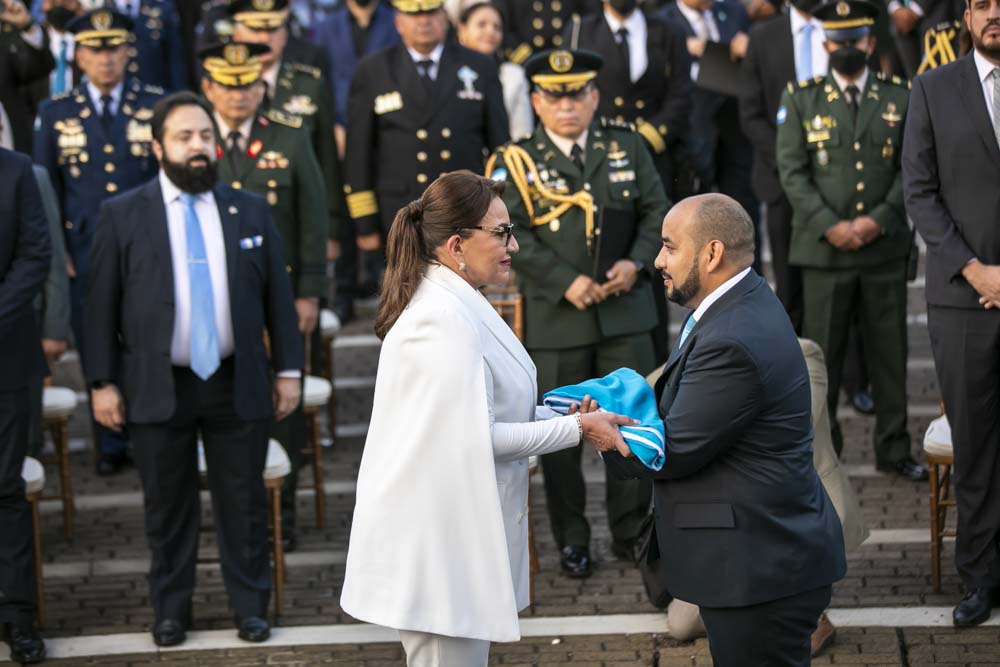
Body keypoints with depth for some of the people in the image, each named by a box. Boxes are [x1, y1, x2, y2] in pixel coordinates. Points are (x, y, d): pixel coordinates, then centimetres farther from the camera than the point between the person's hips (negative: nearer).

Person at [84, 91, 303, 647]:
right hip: (159, 388, -1)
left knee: (245, 502, 8)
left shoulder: (251, 211, 6)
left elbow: (279, 297, 8)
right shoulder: (124, 215, 0)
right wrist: (103, 382, -3)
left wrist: (289, 370, 3)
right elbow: (103, 304, 1)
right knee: (168, 505, 8)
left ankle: (252, 606, 20)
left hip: (238, 386, 1)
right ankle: (171, 610, 21)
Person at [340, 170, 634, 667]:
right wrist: (578, 427, -15)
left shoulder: (459, 306, 12)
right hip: (438, 539, -11)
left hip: (459, 533, 11)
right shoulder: (442, 319, -21)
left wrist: (572, 414, 5)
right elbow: (476, 437, -22)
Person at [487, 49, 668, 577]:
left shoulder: (628, 147, 8)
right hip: (554, 317, -2)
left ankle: (631, 531, 20)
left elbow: (656, 212, 8)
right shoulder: (516, 162, -2)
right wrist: (566, 282, -19)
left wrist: (636, 261, -10)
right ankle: (571, 541, 16)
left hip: (625, 312, 2)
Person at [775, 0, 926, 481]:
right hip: (824, 248, -1)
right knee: (822, 352, 3)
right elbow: (792, 172, -3)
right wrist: (831, 226, -14)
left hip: (886, 247, 1)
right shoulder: (800, 100, 3)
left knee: (890, 351, 7)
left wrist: (878, 220, -11)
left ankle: (893, 448, 16)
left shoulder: (899, 98, 7)